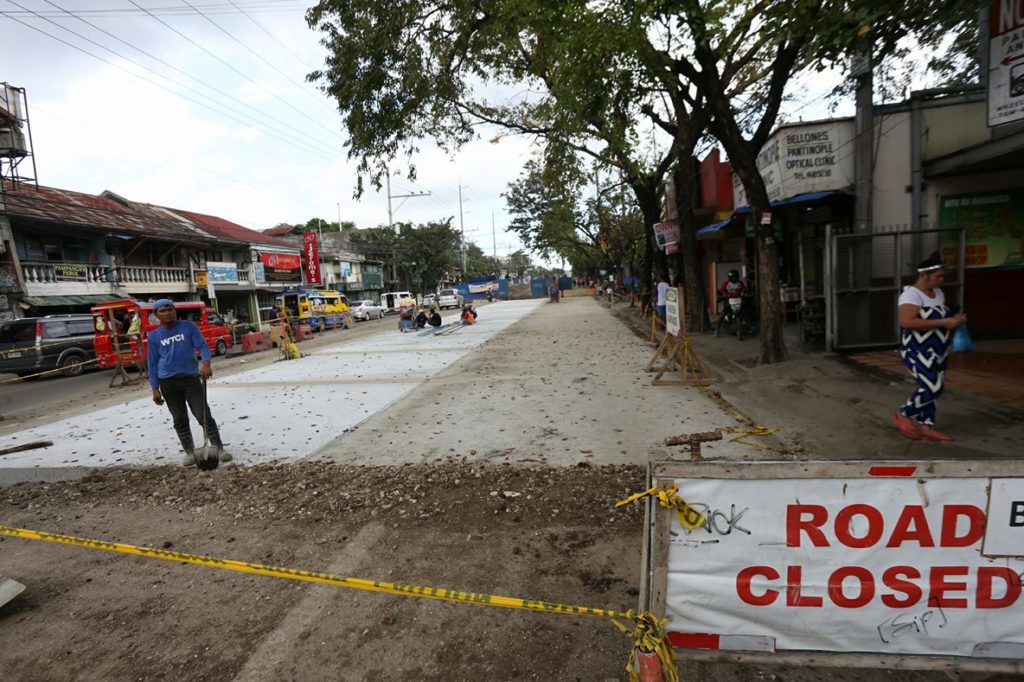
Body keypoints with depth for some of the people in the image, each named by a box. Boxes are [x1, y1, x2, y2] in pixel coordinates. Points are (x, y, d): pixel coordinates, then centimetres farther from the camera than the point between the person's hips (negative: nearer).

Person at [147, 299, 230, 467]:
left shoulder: (188, 326, 1)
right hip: (168, 382, 2)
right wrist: (155, 388, 3)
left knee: (204, 415, -4)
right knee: (180, 419, 8)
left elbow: (203, 346, -5)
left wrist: (205, 363, -25)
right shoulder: (154, 336, 5)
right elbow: (153, 363, 8)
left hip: (191, 378, -2)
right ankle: (190, 452, 18)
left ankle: (219, 449, 0)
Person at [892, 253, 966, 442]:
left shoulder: (938, 293, 12)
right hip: (918, 351, -9)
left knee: (931, 388, 9)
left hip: (938, 351, 9)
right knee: (932, 388, -14)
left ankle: (926, 427, 16)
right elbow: (907, 322, -29)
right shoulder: (912, 294, -17)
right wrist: (943, 323, -25)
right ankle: (903, 414, 5)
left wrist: (954, 319, 3)